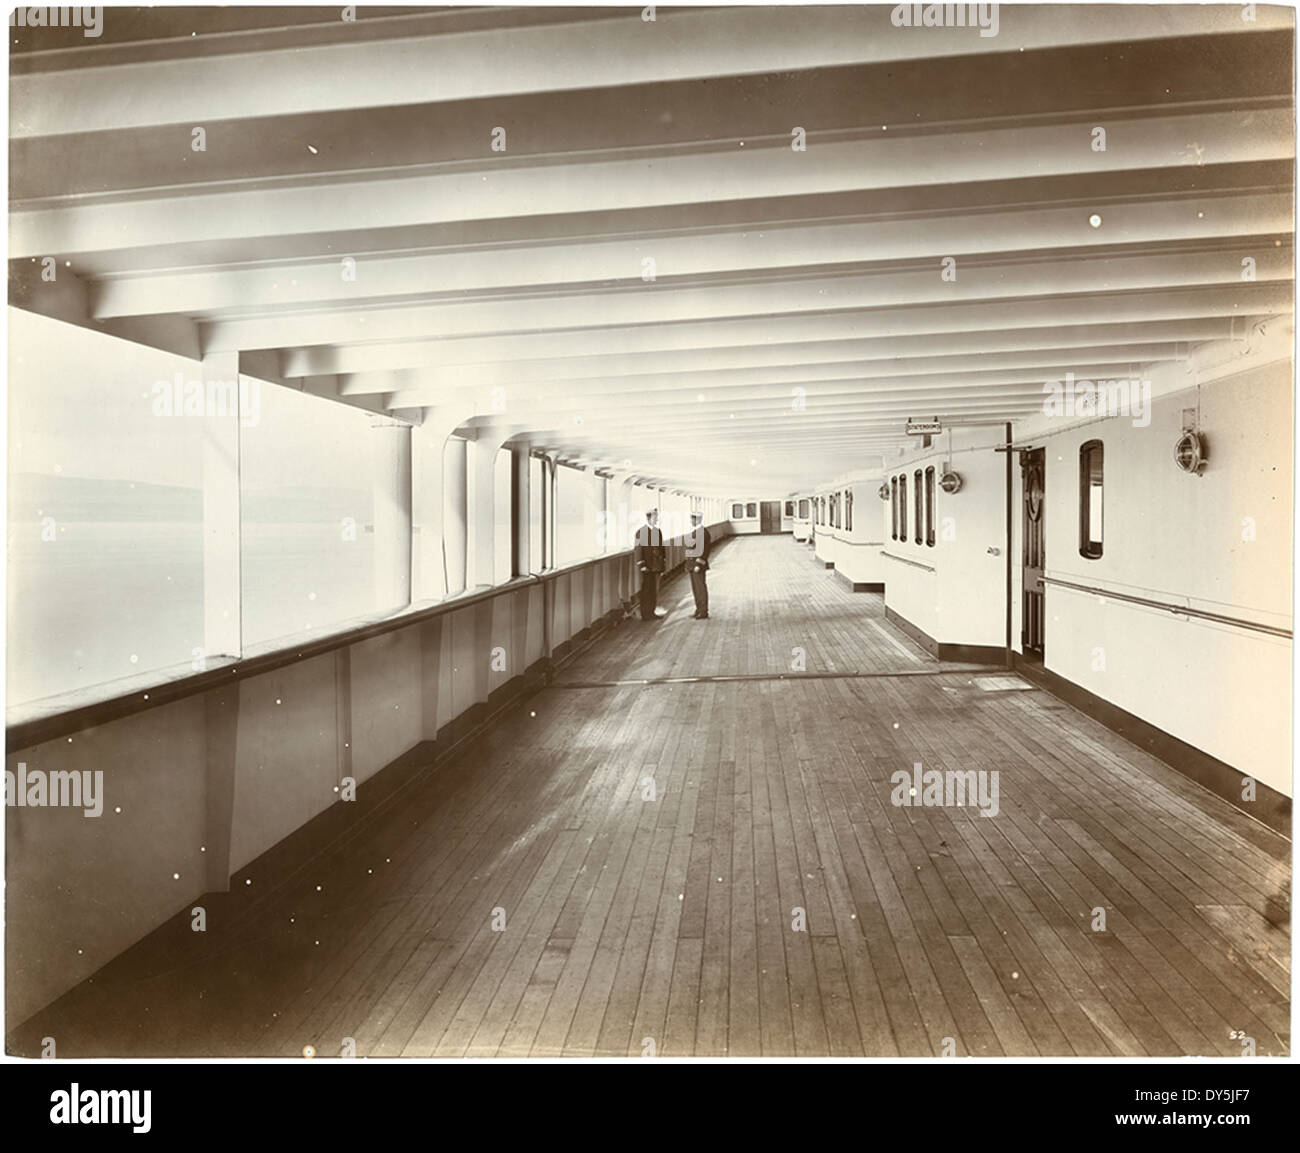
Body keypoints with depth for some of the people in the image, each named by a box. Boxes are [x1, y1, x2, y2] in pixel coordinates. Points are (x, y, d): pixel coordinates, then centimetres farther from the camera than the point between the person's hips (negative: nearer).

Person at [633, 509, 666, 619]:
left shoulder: (658, 531, 11)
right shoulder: (641, 532, -11)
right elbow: (638, 549, -13)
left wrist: (662, 563, 13)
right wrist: (641, 565, -17)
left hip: (656, 566, 7)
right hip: (647, 567, -7)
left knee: (655, 589, 13)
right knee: (646, 590, -1)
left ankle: (652, 612, 23)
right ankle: (645, 614, 6)